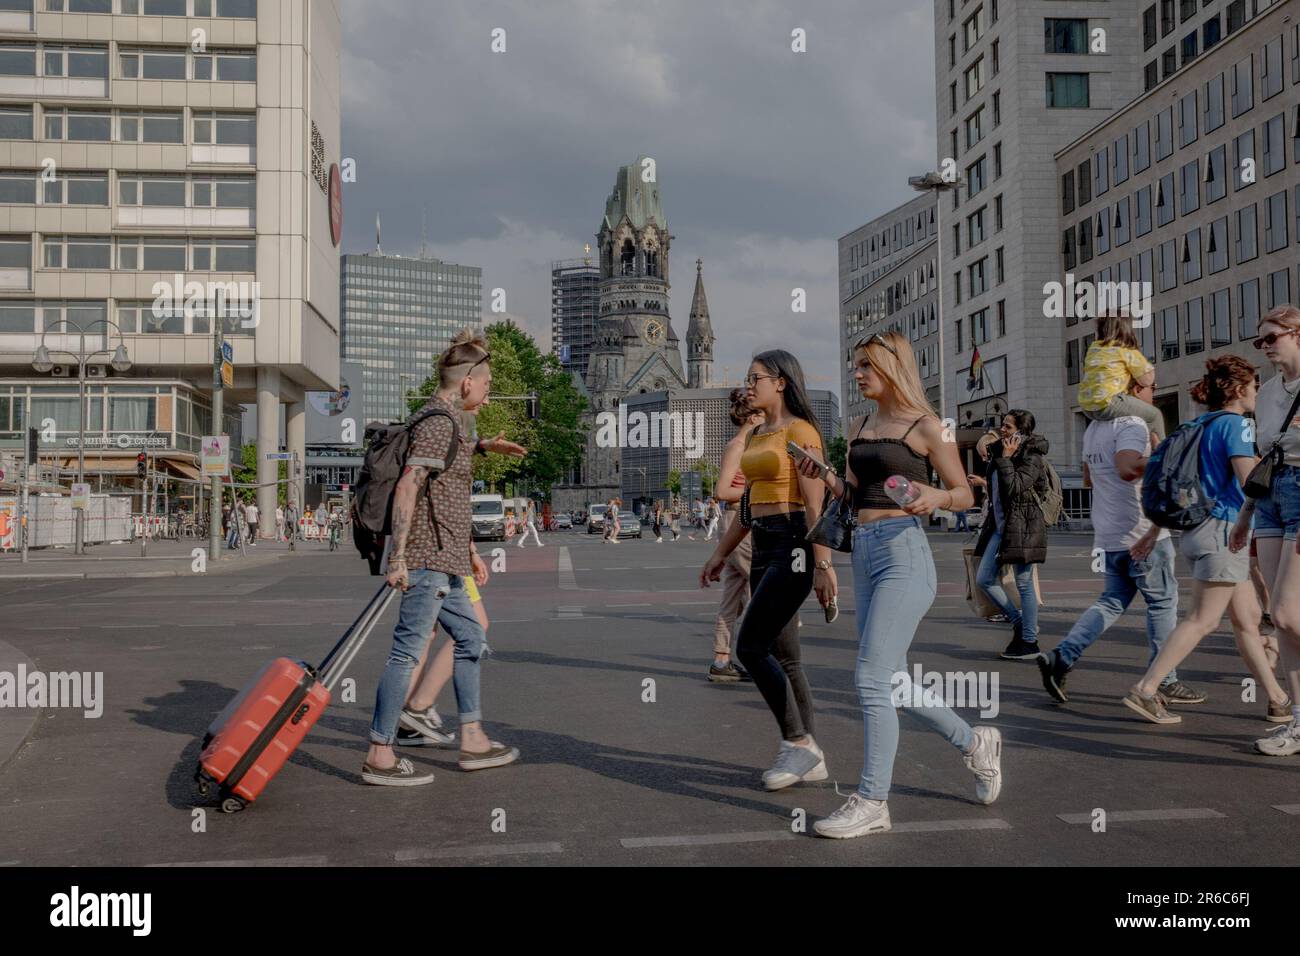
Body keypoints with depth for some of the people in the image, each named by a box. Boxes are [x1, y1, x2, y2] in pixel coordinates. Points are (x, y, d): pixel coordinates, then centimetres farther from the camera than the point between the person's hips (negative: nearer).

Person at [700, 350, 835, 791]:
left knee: (750, 647, -12)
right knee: (782, 656, 9)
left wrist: (823, 564, -20)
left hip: (793, 544, -9)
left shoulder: (799, 431, -9)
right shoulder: (756, 436, 17)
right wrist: (721, 552, 21)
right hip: (762, 547, 9)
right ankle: (809, 755, 16)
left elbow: (815, 504, -15)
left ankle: (797, 742, 0)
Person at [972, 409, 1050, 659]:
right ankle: (1019, 623, 21)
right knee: (984, 578, 6)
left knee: (1024, 583, -3)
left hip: (1022, 525, -9)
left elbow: (1015, 487, -22)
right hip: (1000, 525, 9)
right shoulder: (999, 451, 13)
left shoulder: (1031, 457, -10)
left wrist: (1006, 458, -17)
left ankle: (1030, 642, 7)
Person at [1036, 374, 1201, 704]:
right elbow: (1128, 469, -31)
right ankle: (1163, 681, 7)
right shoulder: (1131, 424, -13)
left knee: (1112, 602, 13)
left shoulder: (1093, 429, 16)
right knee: (1163, 603, 3)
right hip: (1143, 534, -8)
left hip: (1107, 537, 8)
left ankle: (1061, 657, -1)